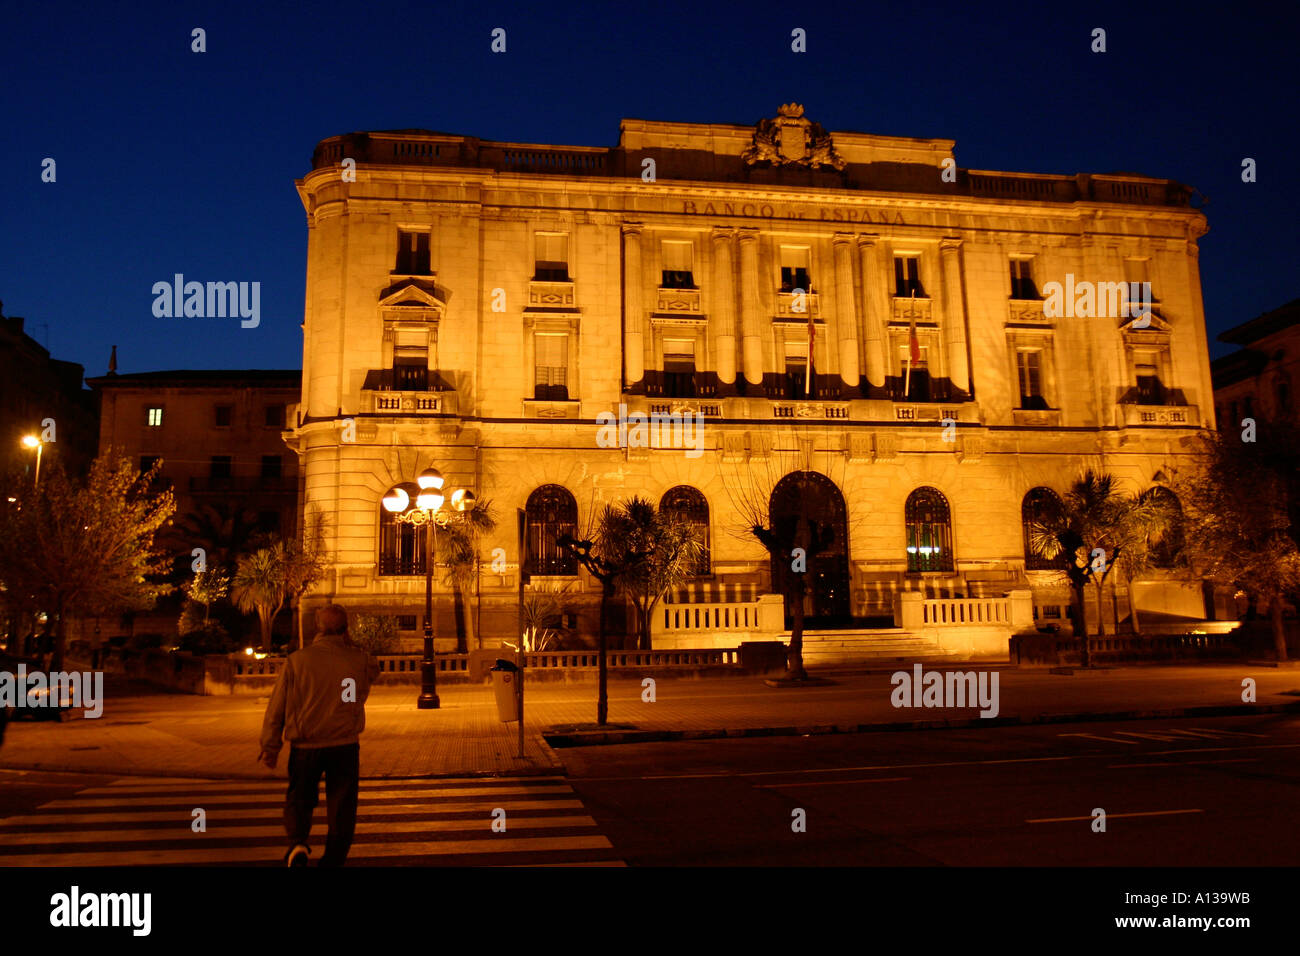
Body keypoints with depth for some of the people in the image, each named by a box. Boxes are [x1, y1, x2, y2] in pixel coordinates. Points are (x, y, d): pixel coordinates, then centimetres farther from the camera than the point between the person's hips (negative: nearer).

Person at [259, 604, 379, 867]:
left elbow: (277, 707, -3)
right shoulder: (358, 660, -5)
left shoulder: (297, 660, -6)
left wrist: (270, 747, 6)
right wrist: (351, 645, 10)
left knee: (299, 800, 18)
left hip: (305, 746, 0)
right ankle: (333, 860, 16)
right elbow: (374, 670, 20)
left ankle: (297, 843, -6)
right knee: (341, 807, 12)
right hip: (344, 746, 0)